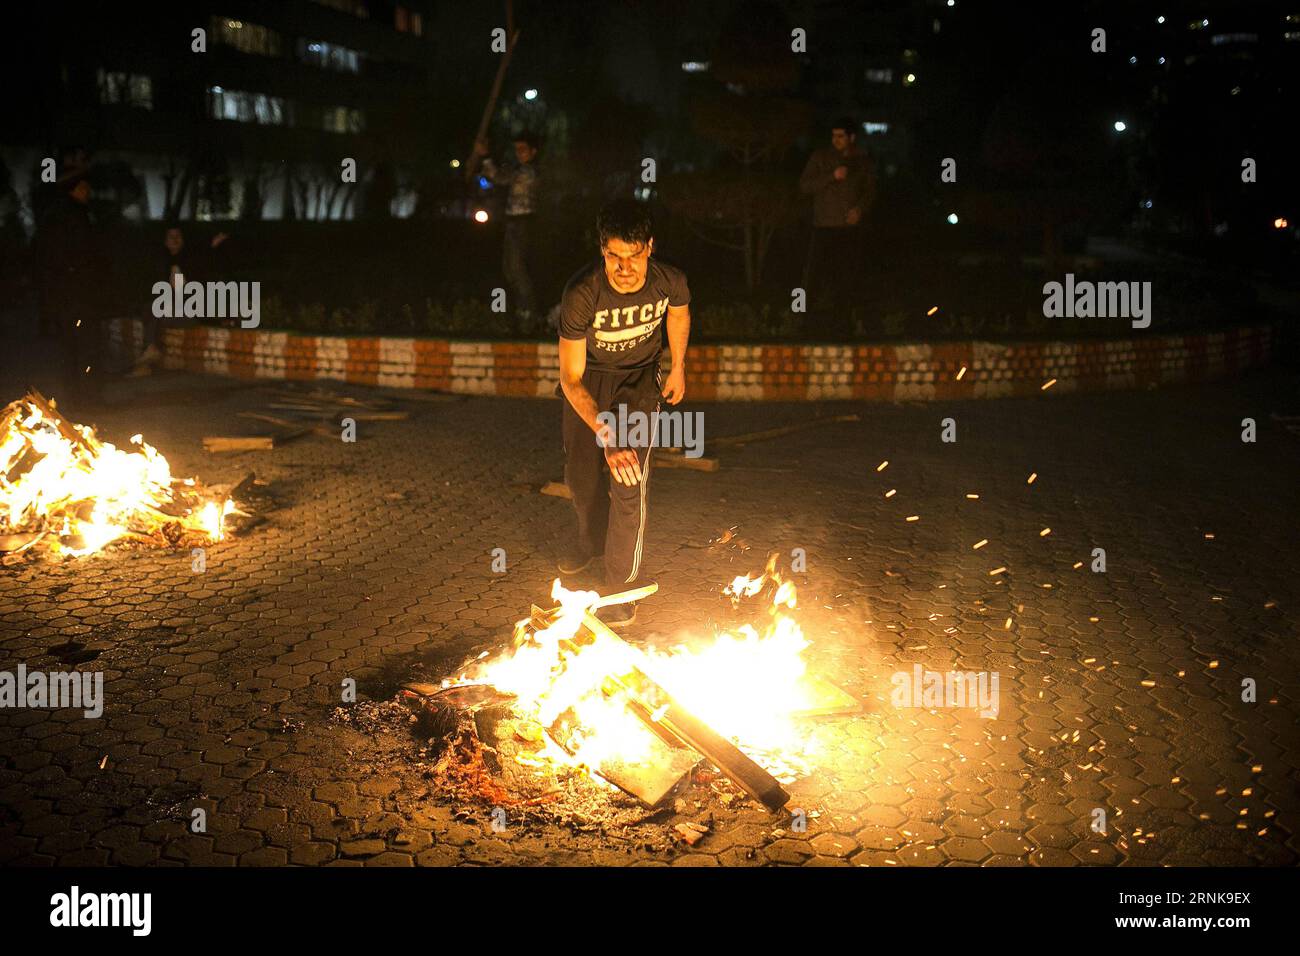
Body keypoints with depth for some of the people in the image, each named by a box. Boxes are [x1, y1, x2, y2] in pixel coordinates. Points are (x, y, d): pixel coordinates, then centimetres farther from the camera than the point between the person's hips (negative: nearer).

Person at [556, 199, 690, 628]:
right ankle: (593, 540, 46)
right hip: (588, 379, 0)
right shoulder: (581, 294, -34)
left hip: (639, 379, 0)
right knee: (581, 475, 12)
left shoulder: (670, 281, -27)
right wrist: (607, 436, -41)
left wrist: (678, 366, 9)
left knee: (629, 481, -13)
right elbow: (571, 379, -31)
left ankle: (621, 584, 2)